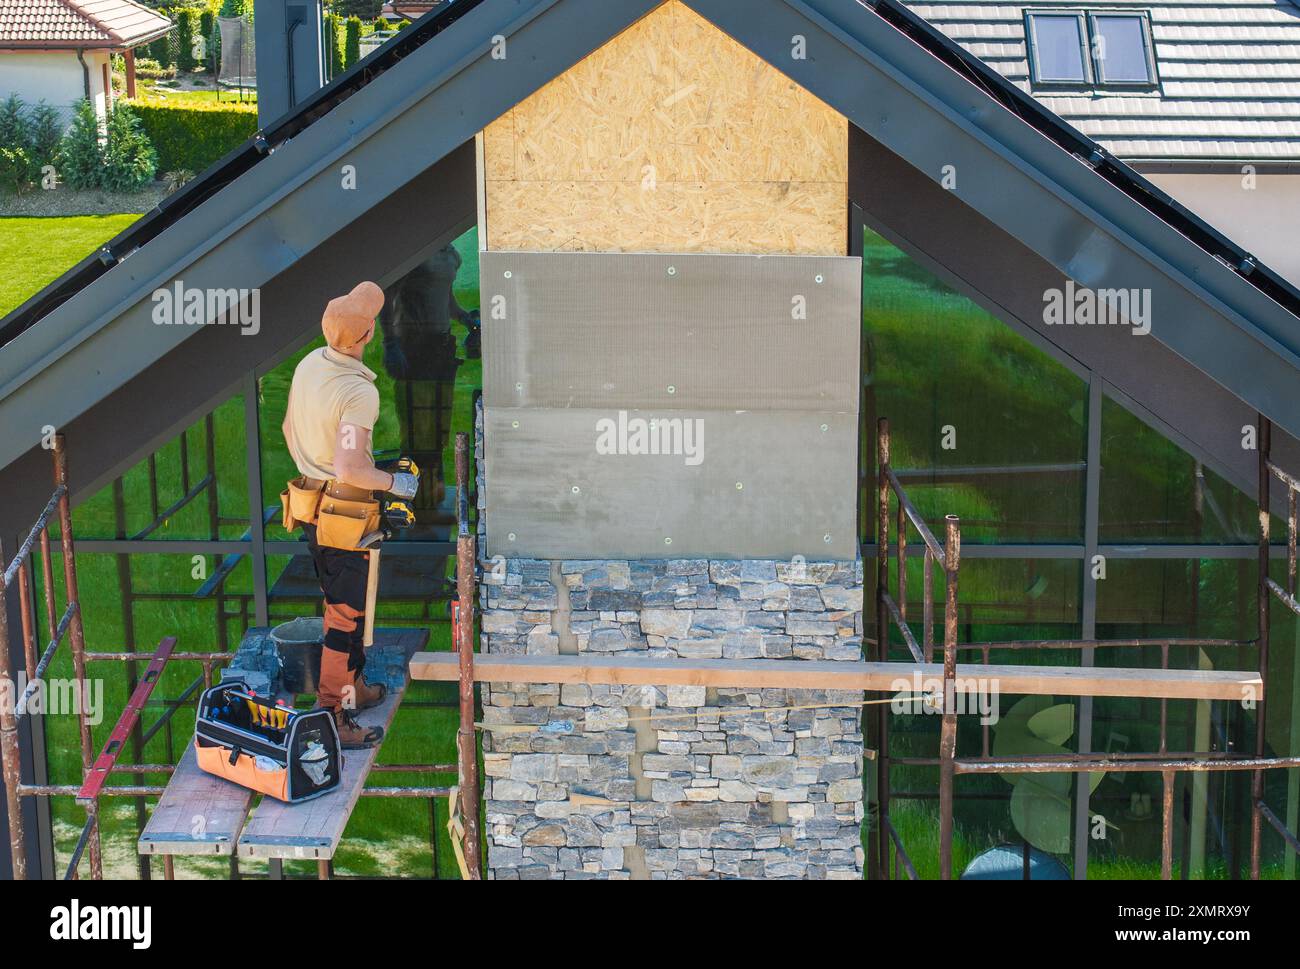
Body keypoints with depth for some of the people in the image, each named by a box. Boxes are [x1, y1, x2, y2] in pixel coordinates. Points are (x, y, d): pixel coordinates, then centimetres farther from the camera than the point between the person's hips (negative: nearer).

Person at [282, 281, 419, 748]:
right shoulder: (359, 391, -27)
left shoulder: (308, 365, 0)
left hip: (310, 500, 9)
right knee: (346, 615, 1)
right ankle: (333, 716, 7)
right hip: (344, 512, -9)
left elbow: (289, 428, 14)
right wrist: (395, 481, -15)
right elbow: (349, 469, -32)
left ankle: (350, 685, 40)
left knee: (342, 601, 24)